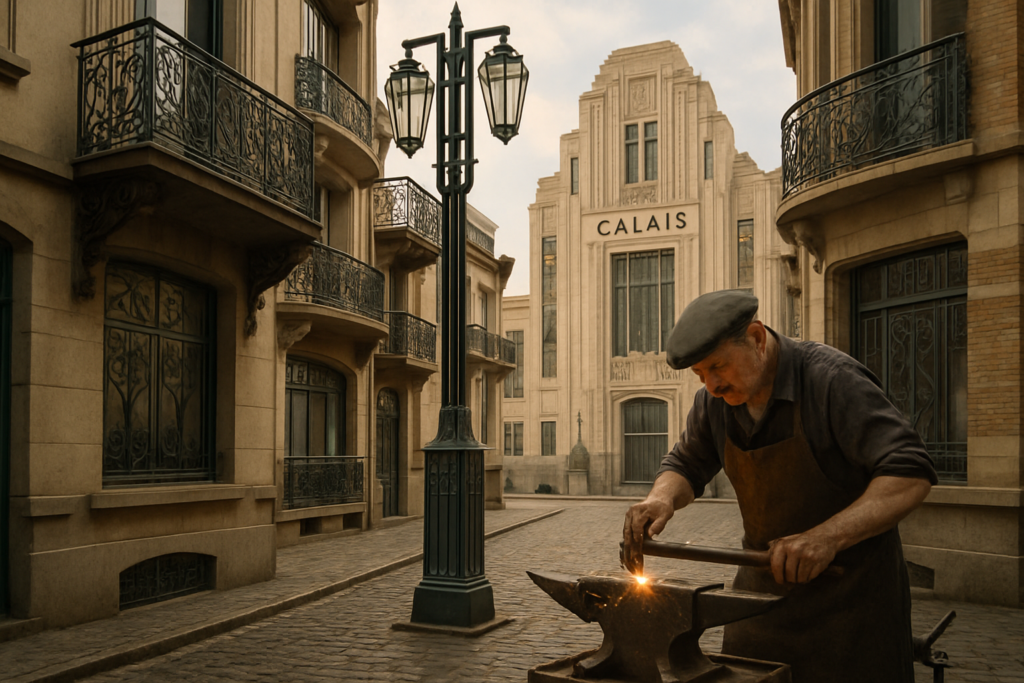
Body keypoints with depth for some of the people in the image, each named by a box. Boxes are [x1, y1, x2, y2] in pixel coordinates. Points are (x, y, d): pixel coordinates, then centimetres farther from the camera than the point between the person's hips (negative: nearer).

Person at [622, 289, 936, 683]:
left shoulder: (834, 381, -22)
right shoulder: (715, 400, -2)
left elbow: (911, 475, -27)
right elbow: (686, 466, 12)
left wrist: (828, 536, -38)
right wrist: (662, 498, -11)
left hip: (850, 584, -5)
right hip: (766, 583, 5)